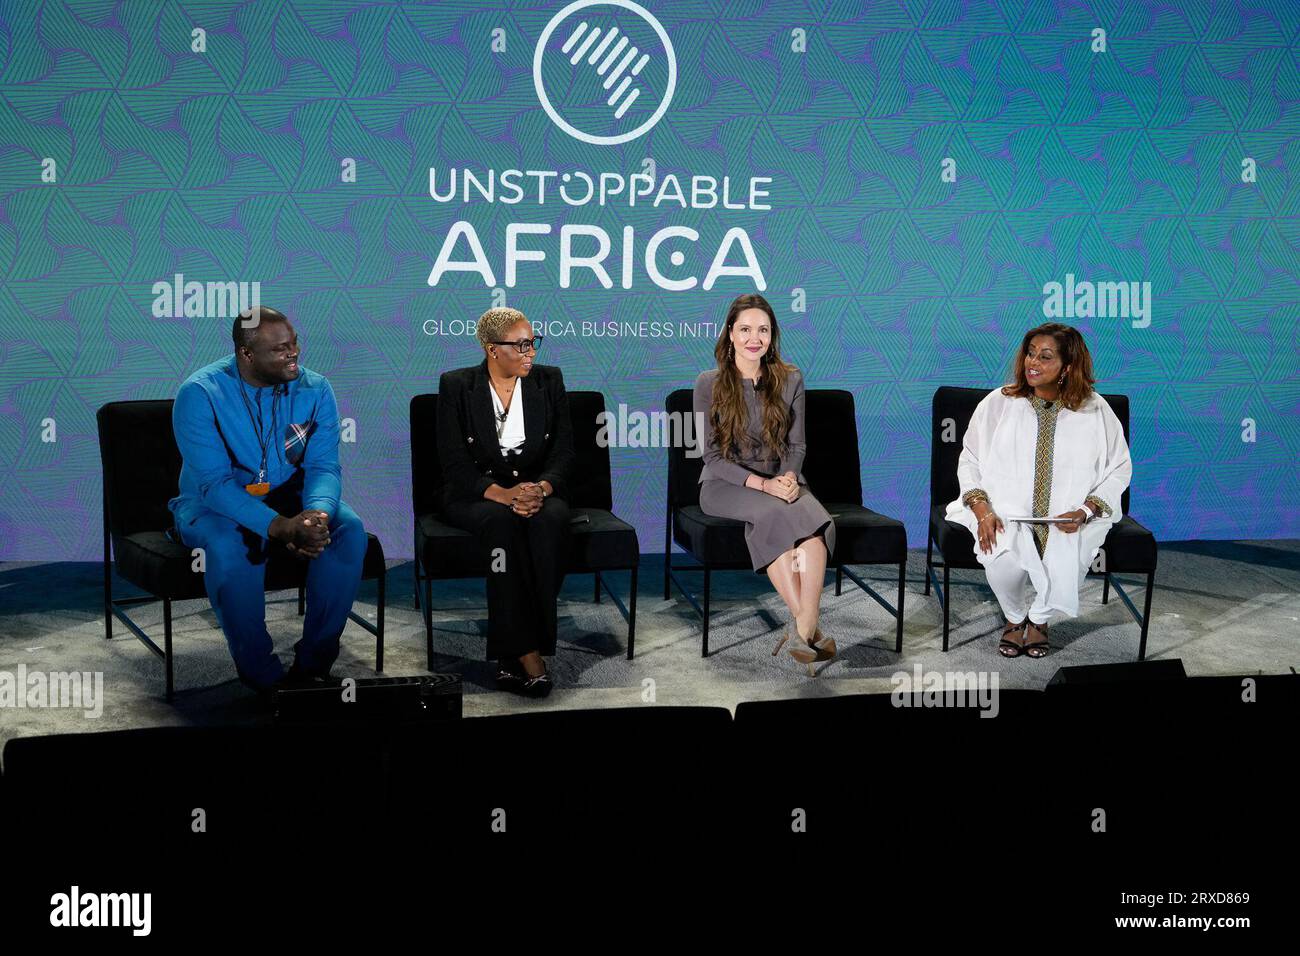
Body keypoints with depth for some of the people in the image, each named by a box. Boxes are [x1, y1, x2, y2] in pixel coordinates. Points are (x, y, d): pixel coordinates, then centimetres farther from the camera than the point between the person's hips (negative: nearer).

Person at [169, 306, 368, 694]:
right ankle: (263, 675, -23)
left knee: (349, 530, -25)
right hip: (214, 505, -3)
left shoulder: (315, 389, -5)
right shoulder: (200, 394, -17)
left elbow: (324, 466, -8)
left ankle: (313, 664, -16)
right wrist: (279, 527, -37)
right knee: (228, 546, -37)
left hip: (290, 500, 4)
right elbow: (215, 483, -24)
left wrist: (317, 513, -33)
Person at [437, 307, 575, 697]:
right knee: (502, 520, -37)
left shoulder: (549, 380, 6)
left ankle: (513, 656, -32)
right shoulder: (456, 386, -2)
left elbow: (564, 452, 1)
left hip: (537, 490, 2)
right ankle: (526, 654, -38)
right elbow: (454, 463, -9)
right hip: (474, 496, -2)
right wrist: (502, 494, -26)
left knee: (552, 518, -34)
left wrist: (541, 488, -21)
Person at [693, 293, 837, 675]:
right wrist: (763, 484, -18)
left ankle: (803, 630, -36)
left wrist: (789, 478, -15)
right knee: (775, 513, -36)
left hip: (781, 480, 3)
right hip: (726, 484, -2)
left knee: (815, 517, -32)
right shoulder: (709, 384, -2)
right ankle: (810, 627, -32)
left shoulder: (790, 380, 7)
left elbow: (795, 445, 8)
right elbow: (713, 456, -5)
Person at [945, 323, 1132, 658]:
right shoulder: (998, 403, 4)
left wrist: (1084, 511, -11)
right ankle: (1014, 618, 4)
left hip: (1069, 519, 0)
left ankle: (1039, 618, 3)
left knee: (1068, 561, -32)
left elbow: (1119, 469, 6)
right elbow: (969, 460, 7)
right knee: (1006, 560, -32)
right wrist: (982, 510, -11)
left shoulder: (1095, 410, 3)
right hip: (1007, 513, 0)